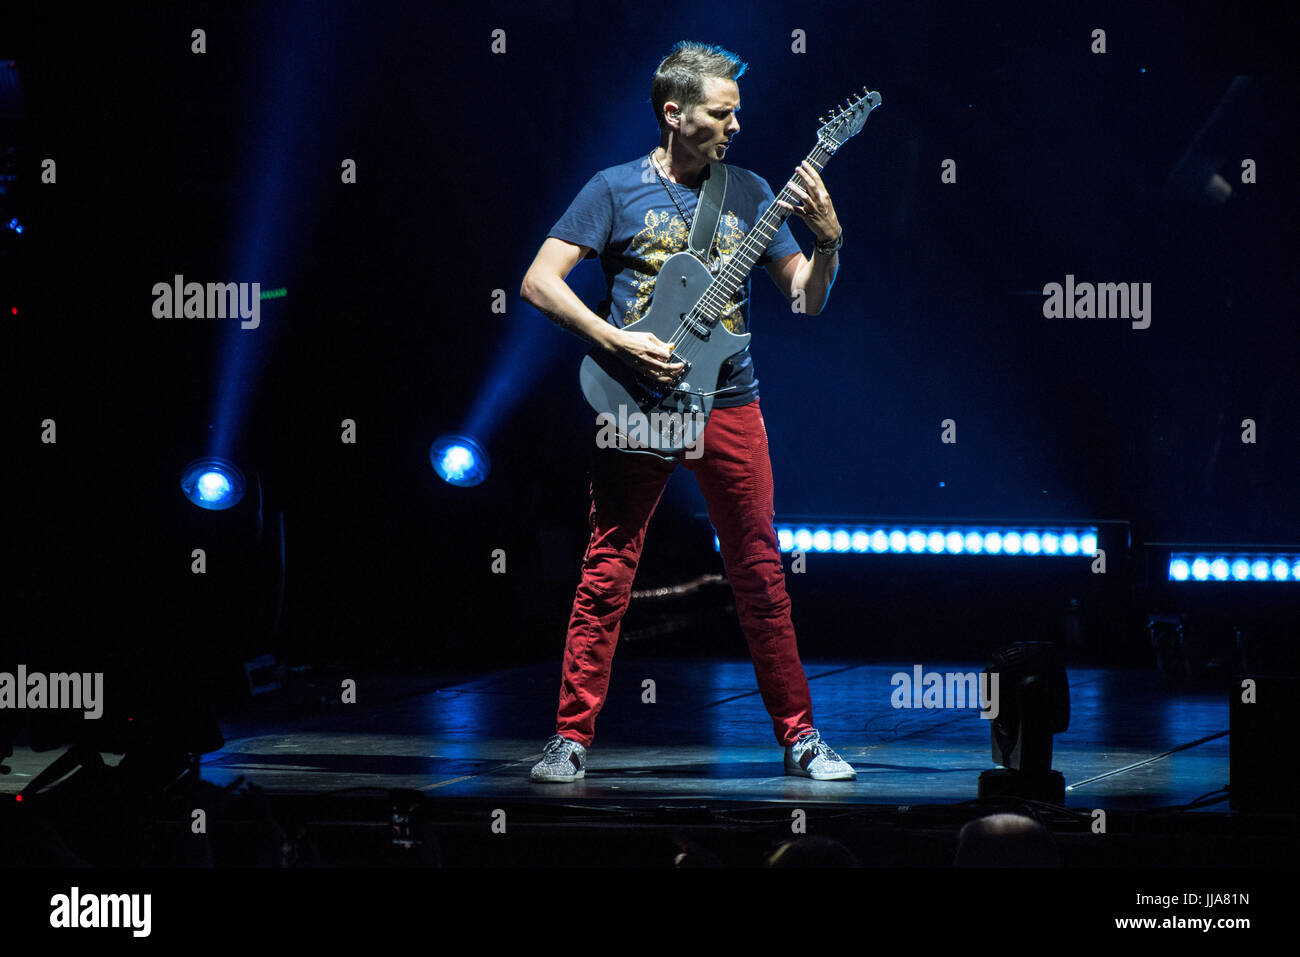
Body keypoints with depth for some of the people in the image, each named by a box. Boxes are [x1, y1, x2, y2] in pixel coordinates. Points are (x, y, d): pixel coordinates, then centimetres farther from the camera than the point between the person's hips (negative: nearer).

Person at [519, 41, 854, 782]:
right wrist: (617, 342, -14)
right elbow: (539, 281, -5)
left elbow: (807, 298, 10)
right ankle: (572, 739, 2)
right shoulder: (617, 190, 0)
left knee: (761, 573, 4)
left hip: (729, 406, 3)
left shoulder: (749, 193, 9)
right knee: (607, 573, -3)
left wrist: (828, 241, -10)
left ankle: (799, 735, 11)